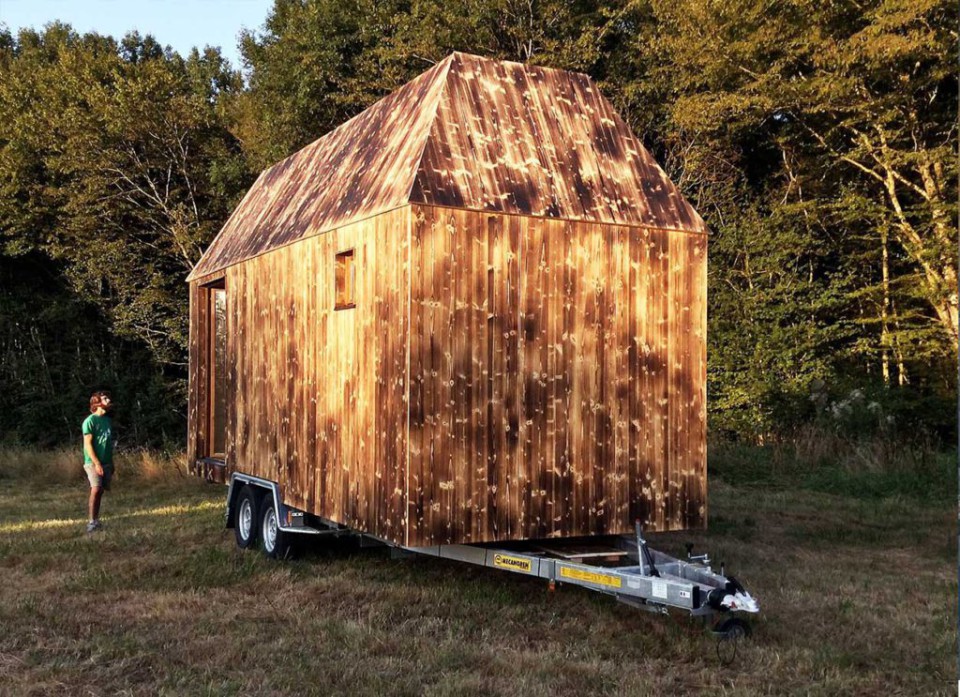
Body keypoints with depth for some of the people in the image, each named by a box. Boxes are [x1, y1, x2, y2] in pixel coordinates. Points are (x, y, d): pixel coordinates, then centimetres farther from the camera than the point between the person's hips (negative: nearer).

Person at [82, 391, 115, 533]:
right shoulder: (90, 421, -8)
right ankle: (93, 521, -11)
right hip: (93, 462, -6)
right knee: (96, 490, -17)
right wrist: (96, 463, -19)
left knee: (100, 491, 7)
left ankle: (95, 520, 14)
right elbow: (88, 444, -13)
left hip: (106, 462, 6)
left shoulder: (108, 420, 12)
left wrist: (111, 464, 16)